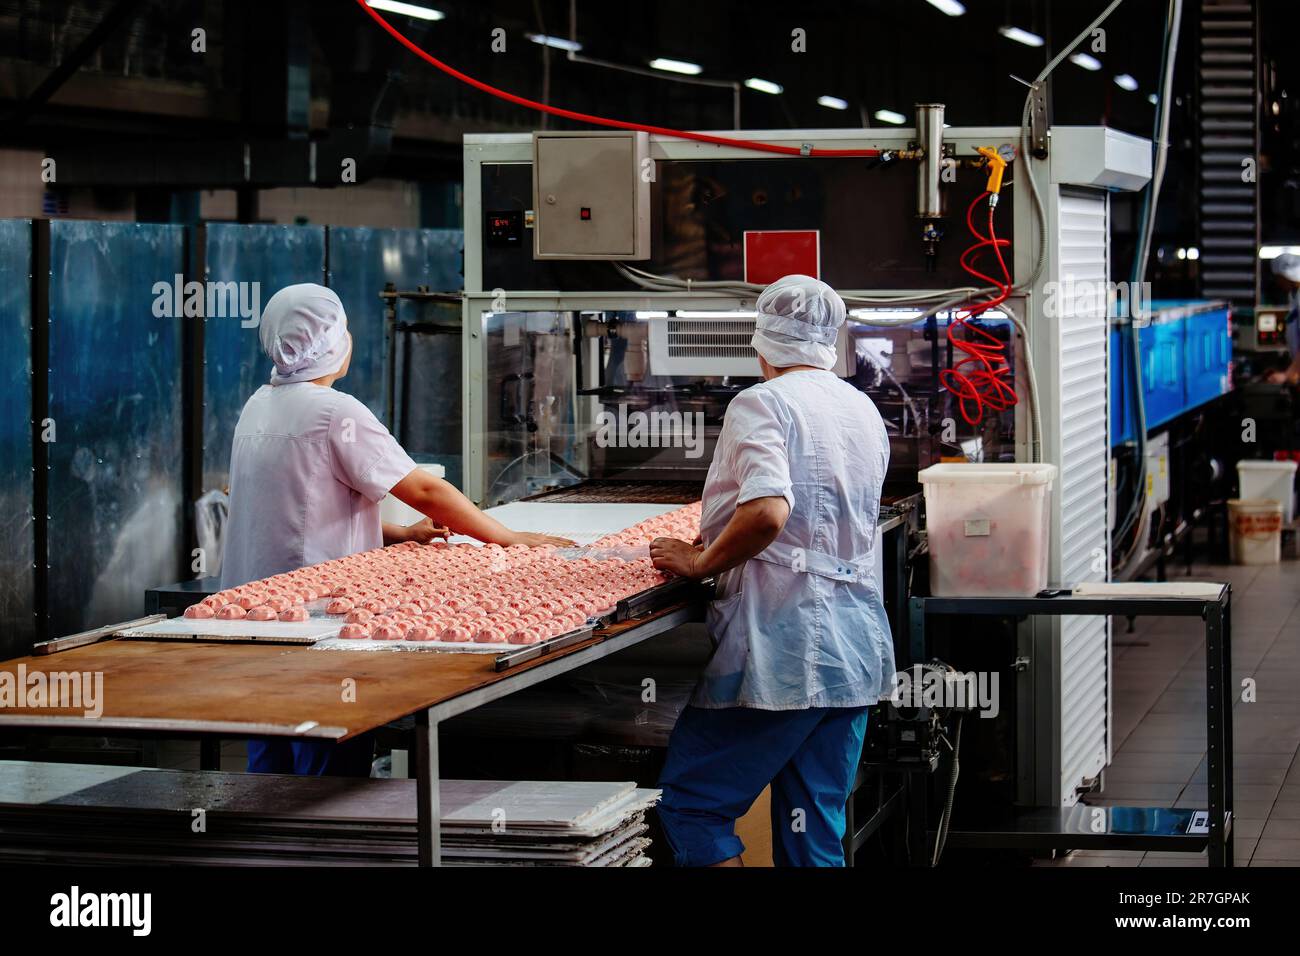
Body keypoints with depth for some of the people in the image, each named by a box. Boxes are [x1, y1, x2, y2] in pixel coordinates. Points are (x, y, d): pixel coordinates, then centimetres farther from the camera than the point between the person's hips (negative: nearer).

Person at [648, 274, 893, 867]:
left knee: (690, 805, -1)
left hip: (784, 641, -8)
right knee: (815, 831, 10)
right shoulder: (865, 411, 15)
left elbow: (767, 512, -25)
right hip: (858, 644, 8)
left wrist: (700, 562, -10)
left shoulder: (762, 403, -9)